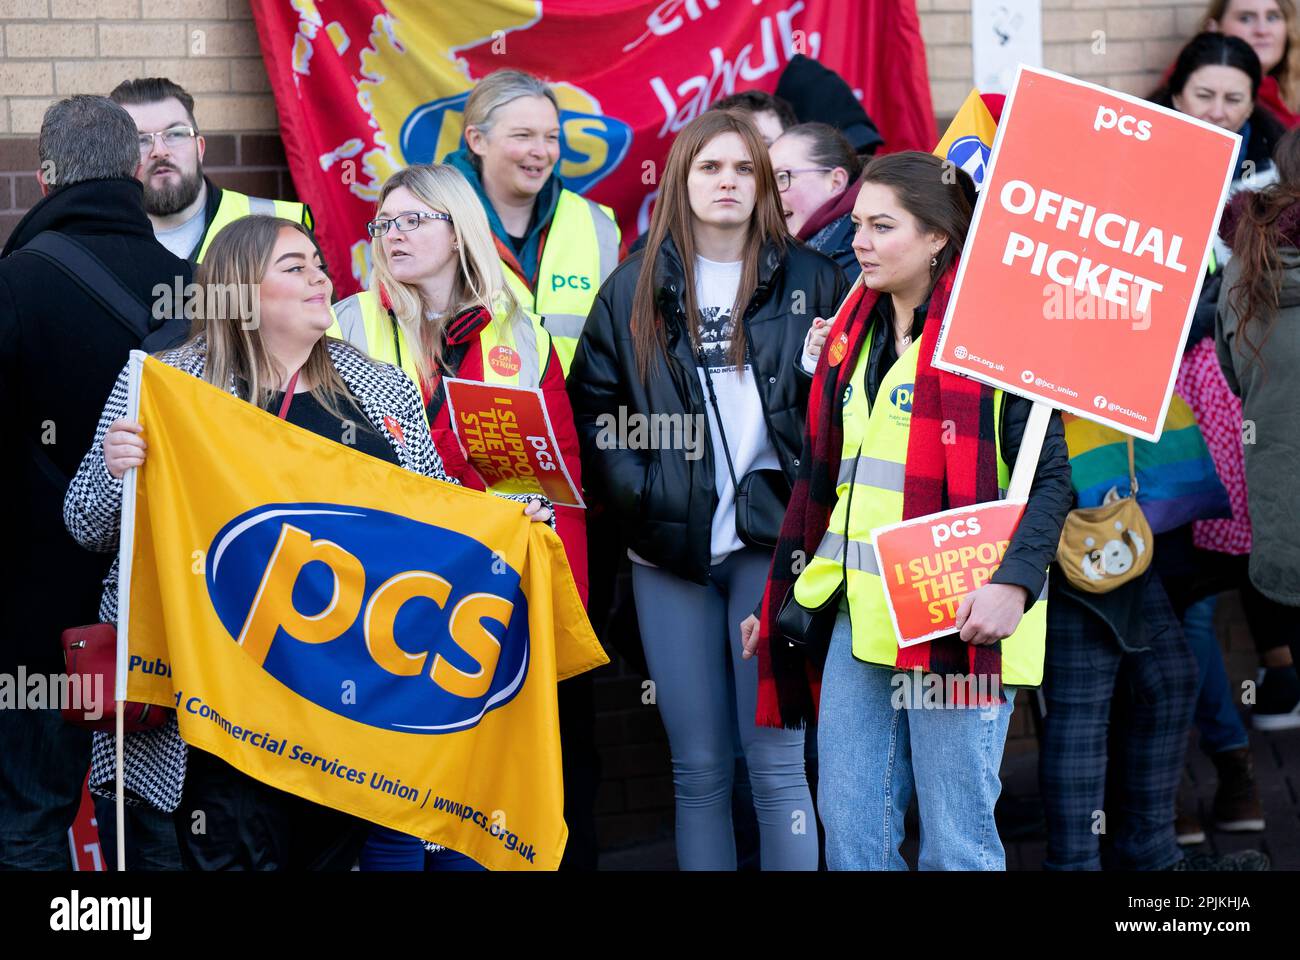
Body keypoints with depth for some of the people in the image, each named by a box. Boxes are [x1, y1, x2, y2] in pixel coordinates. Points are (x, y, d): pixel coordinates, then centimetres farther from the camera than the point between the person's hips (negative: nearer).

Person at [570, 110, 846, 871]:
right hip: (672, 551, 2)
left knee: (777, 763, -3)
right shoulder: (635, 290, 8)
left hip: (772, 542, -2)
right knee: (699, 768, 7)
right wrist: (640, 497, -4)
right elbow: (592, 404, 7)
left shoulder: (811, 281, 5)